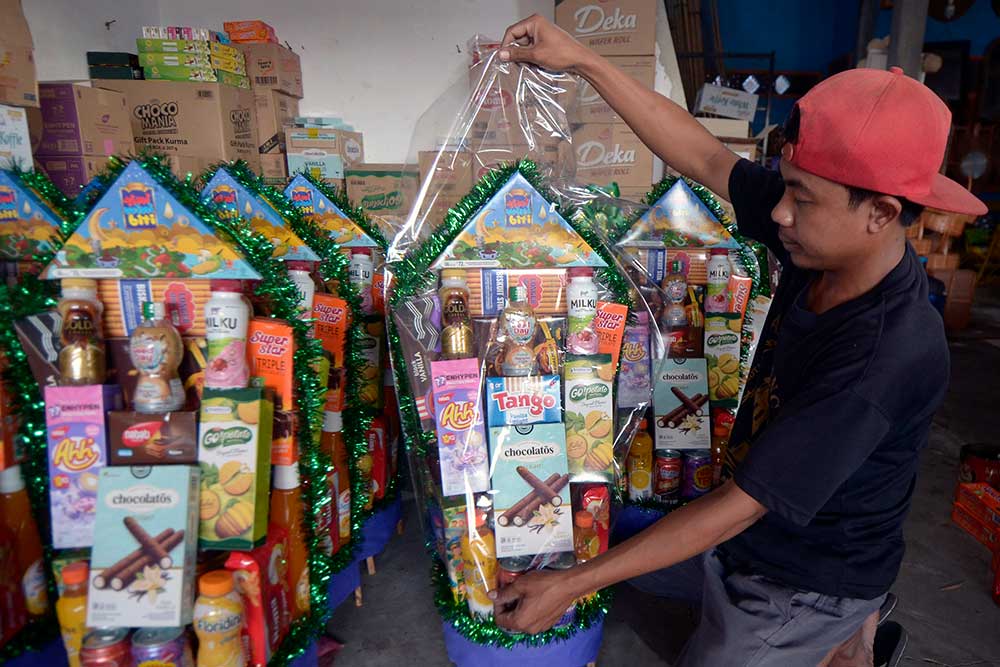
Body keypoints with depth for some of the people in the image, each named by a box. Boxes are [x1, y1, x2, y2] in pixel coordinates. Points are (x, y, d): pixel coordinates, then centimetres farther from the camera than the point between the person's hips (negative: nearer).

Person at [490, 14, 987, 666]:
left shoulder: (888, 357, -38)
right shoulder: (826, 241, -18)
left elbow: (740, 505, -34)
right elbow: (704, 157, -12)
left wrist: (569, 585, -29)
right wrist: (579, 58, -12)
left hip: (806, 581, -6)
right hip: (756, 522, 7)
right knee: (632, 557, 23)